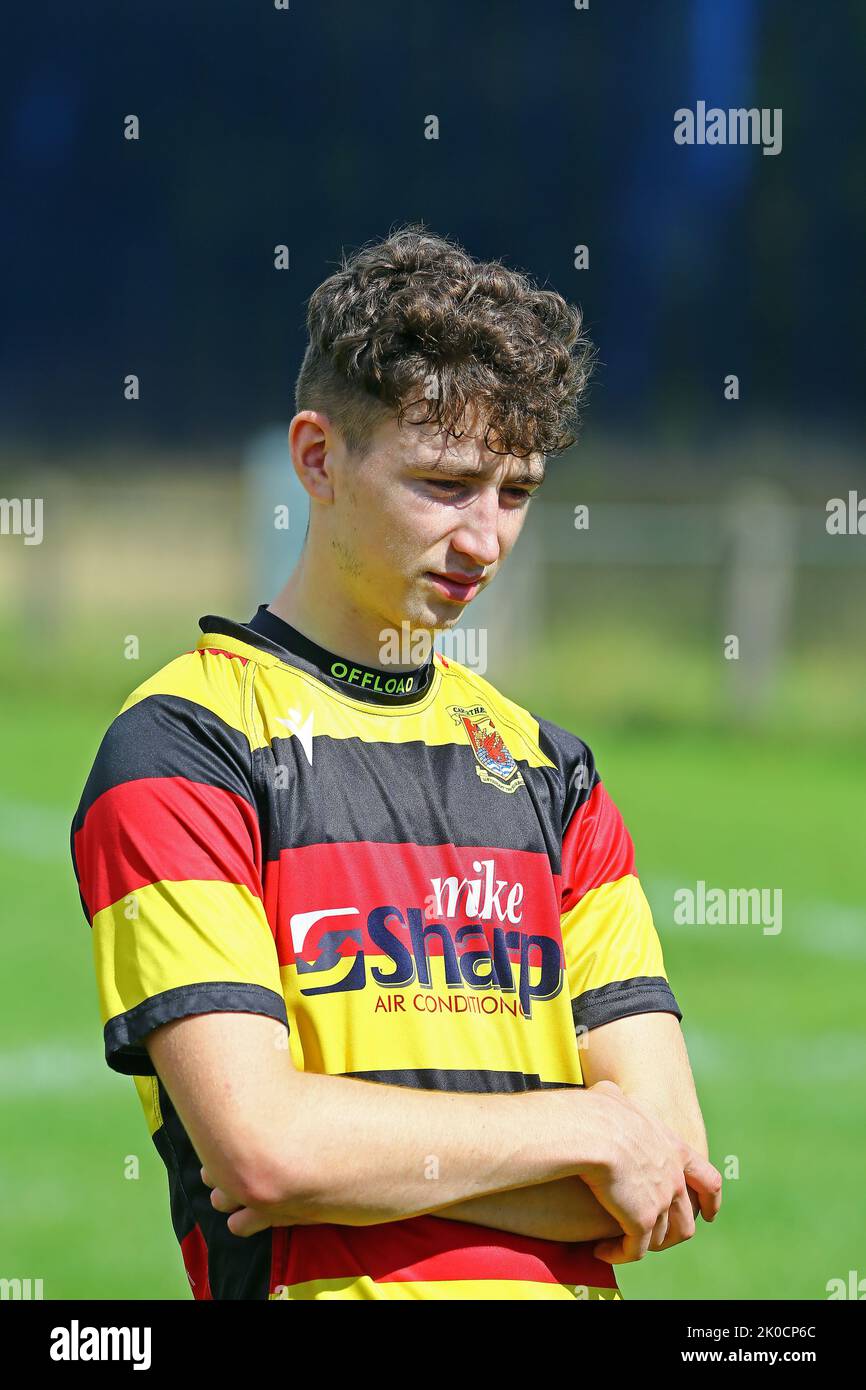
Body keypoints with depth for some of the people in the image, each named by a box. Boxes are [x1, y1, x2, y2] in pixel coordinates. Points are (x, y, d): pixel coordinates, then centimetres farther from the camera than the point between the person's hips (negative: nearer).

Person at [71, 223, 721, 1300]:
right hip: (320, 1297, -3)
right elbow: (260, 1145, -11)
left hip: (567, 1293, 3)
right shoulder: (180, 749, 1)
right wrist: (589, 1129, -2)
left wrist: (366, 1163, -7)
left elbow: (671, 1164, 7)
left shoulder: (550, 769, 16)